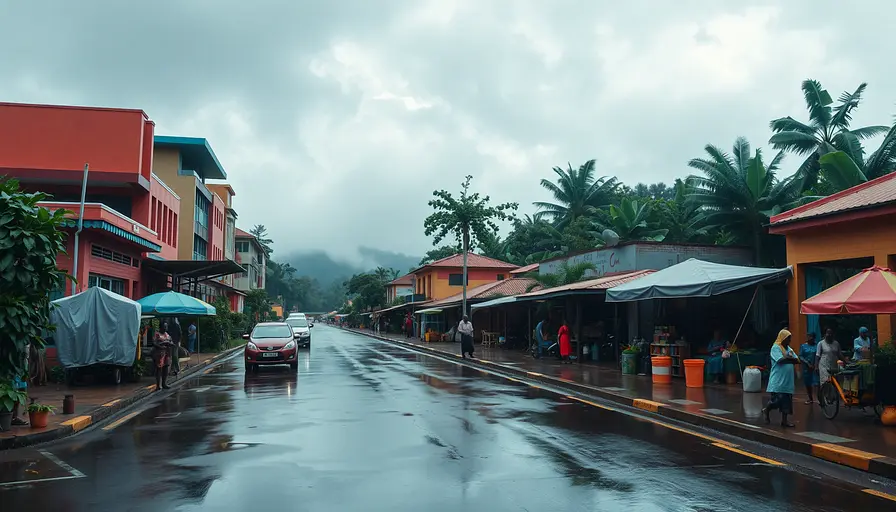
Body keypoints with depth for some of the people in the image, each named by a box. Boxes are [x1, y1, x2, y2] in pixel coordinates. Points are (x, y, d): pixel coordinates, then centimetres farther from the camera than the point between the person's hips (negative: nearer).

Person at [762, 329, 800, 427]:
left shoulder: (788, 348, 16)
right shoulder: (775, 347, -7)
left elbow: (797, 360, 7)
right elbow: (781, 360, -21)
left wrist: (788, 358, -11)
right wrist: (791, 358, -8)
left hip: (787, 380, 7)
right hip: (778, 381, -7)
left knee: (786, 401, 7)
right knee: (777, 399, -9)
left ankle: (784, 420, 13)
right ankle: (766, 410, 17)